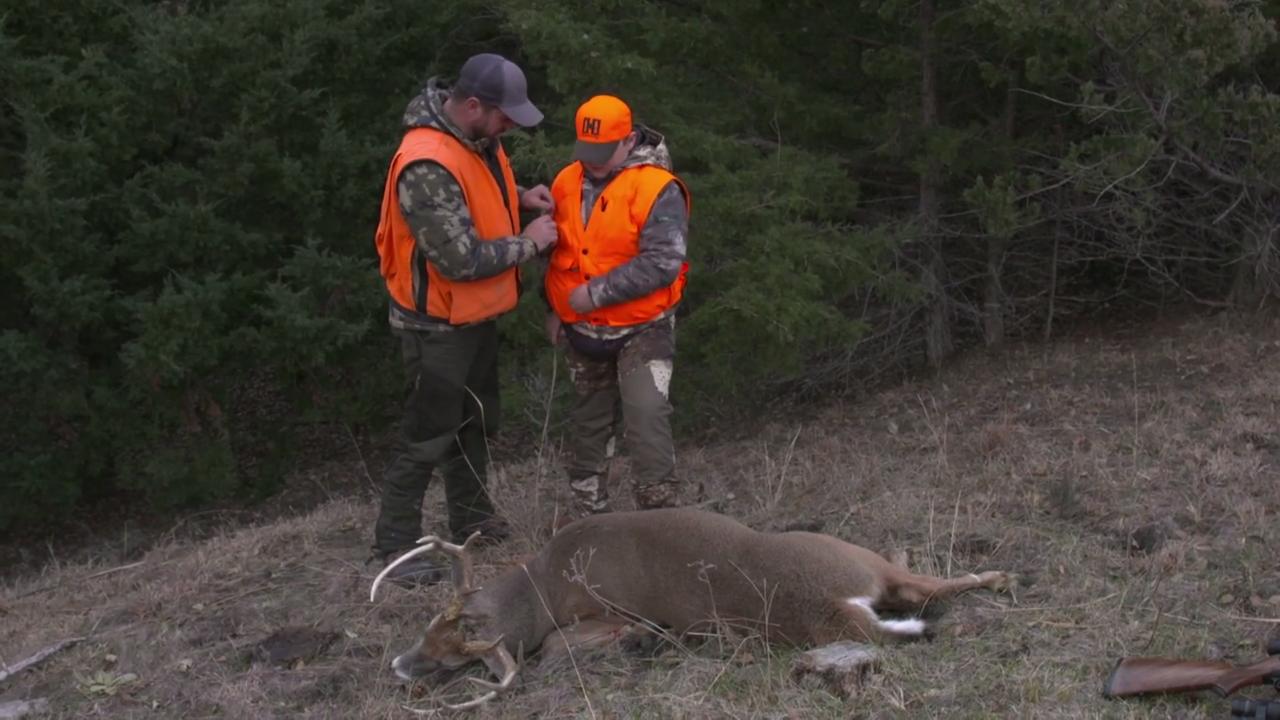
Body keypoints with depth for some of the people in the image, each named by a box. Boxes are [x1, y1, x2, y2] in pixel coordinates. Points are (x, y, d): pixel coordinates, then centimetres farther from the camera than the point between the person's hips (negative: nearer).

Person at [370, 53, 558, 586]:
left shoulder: (476, 138, -2)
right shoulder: (427, 166, -32)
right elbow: (462, 259, -32)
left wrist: (518, 197, 1)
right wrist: (528, 242, -19)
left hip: (475, 314, 9)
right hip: (437, 323, -9)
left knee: (477, 421, 22)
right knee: (427, 434, -1)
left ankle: (471, 516, 39)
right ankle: (396, 546, 11)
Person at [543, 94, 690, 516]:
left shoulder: (658, 189, -17)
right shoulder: (567, 182, 4)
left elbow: (662, 263, -25)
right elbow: (553, 252, 17)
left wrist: (597, 292, -23)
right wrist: (553, 307, 13)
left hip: (641, 330, -6)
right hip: (582, 332, 6)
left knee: (647, 418, -16)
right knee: (588, 423, 16)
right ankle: (588, 513, 30)